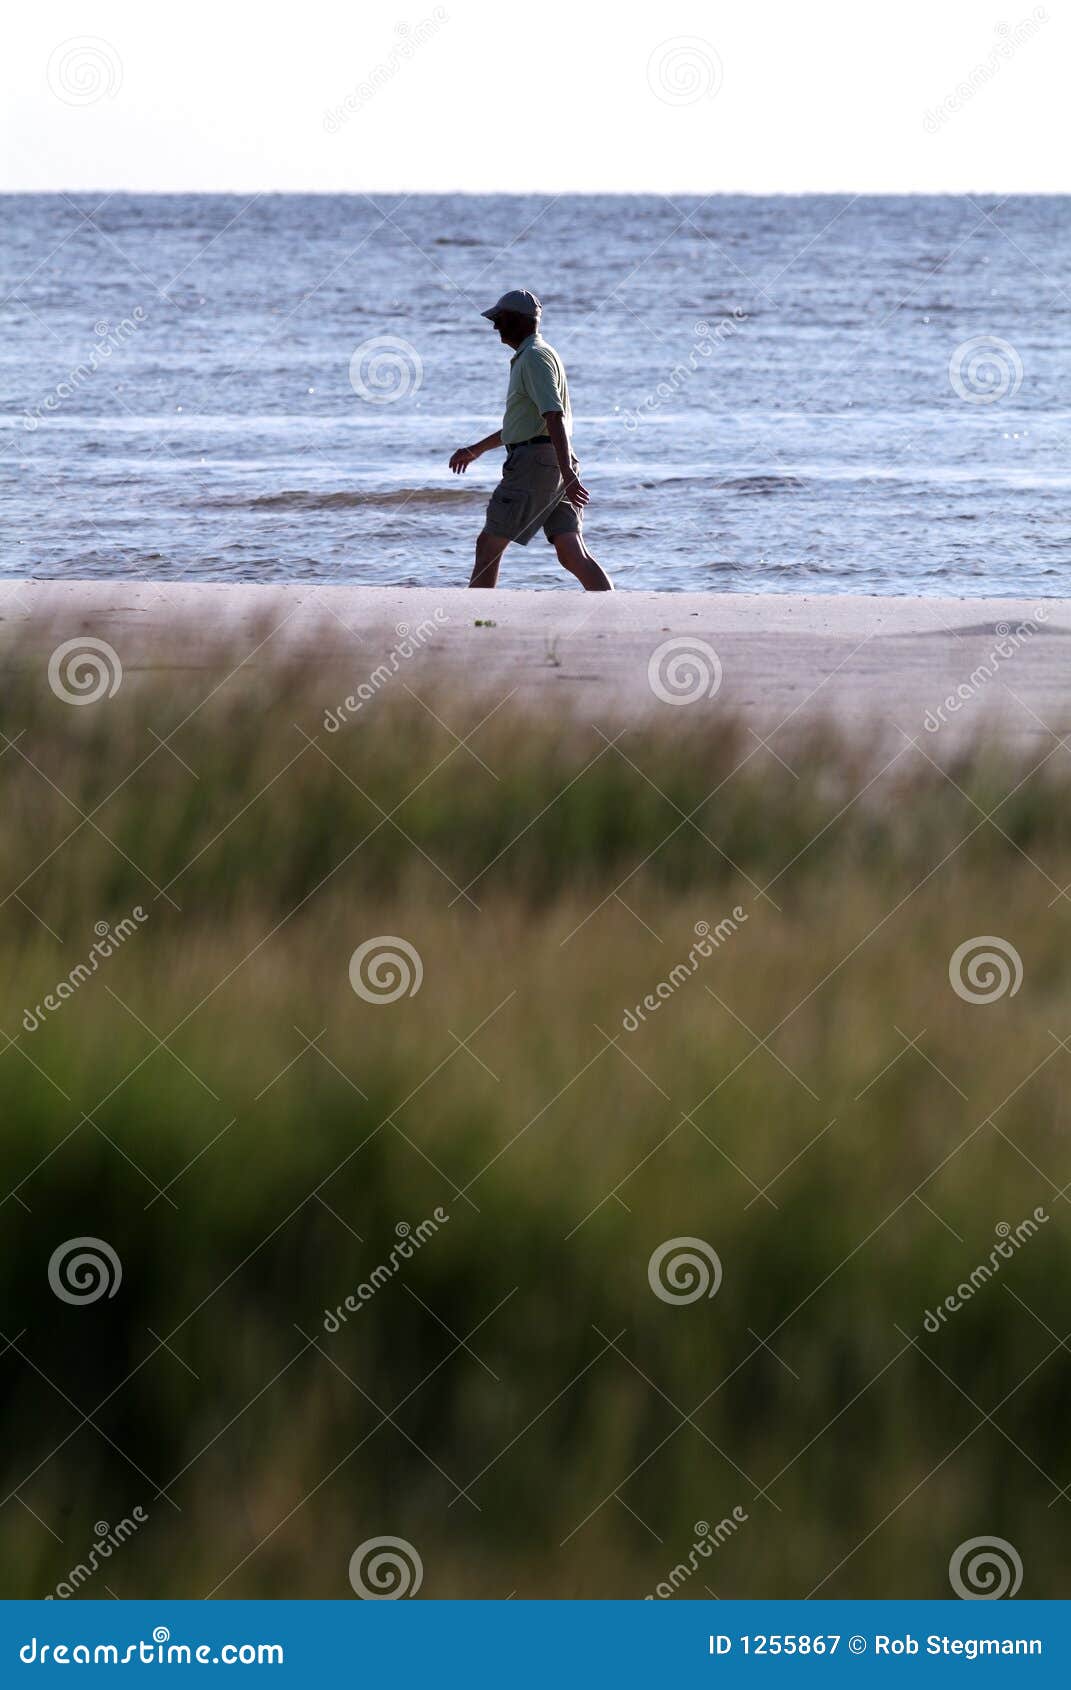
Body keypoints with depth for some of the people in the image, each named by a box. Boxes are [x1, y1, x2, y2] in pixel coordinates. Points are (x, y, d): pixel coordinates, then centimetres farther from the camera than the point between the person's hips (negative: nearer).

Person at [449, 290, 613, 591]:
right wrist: (476, 450, 40)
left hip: (534, 463, -9)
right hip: (556, 464, 9)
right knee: (572, 555, -2)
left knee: (489, 546, 2)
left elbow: (554, 417, -20)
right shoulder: (530, 356, 24)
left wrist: (567, 474, -28)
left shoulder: (534, 357, -9)